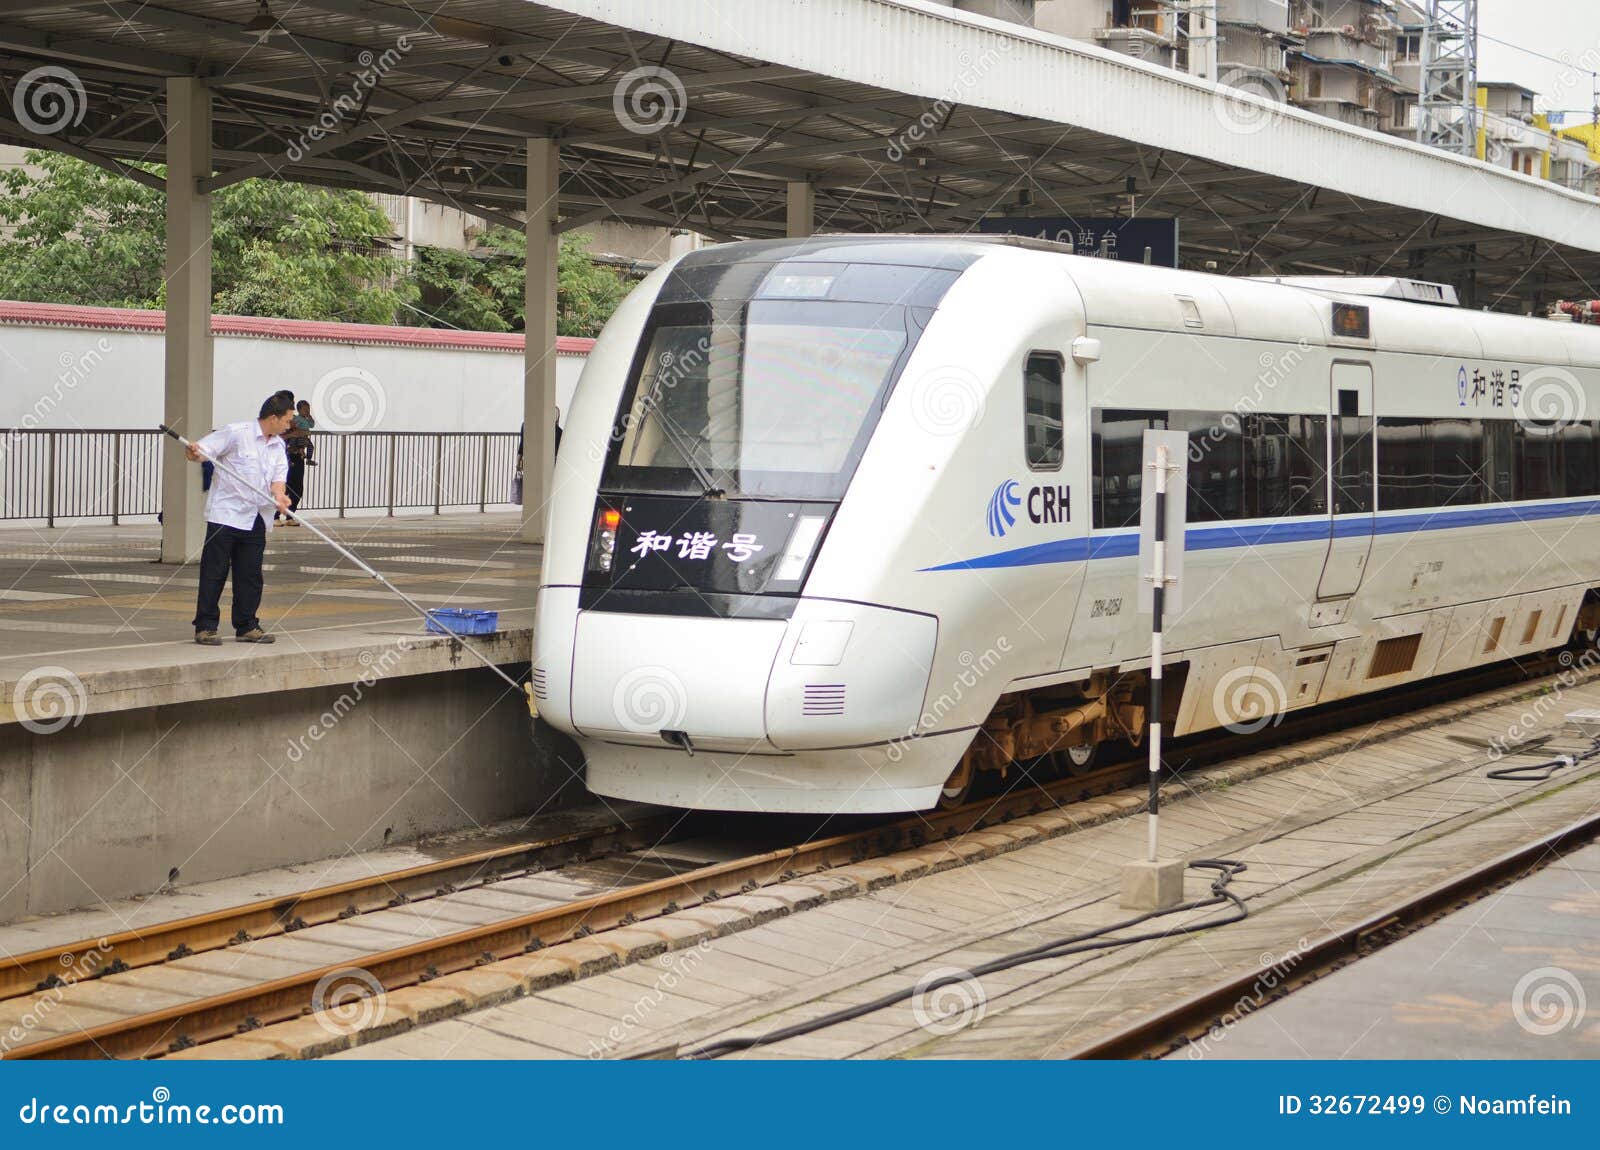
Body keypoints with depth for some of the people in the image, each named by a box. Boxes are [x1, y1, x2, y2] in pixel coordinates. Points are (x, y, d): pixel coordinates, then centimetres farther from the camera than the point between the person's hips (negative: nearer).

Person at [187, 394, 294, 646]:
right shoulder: (235, 433, -7)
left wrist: (279, 496, -17)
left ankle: (246, 626, 18)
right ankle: (205, 627, -1)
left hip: (255, 519, 7)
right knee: (214, 572, -4)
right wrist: (194, 453, -31)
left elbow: (278, 476, 4)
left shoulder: (278, 446, 14)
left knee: (251, 575, 9)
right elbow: (202, 450, -7)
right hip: (225, 514, -7)